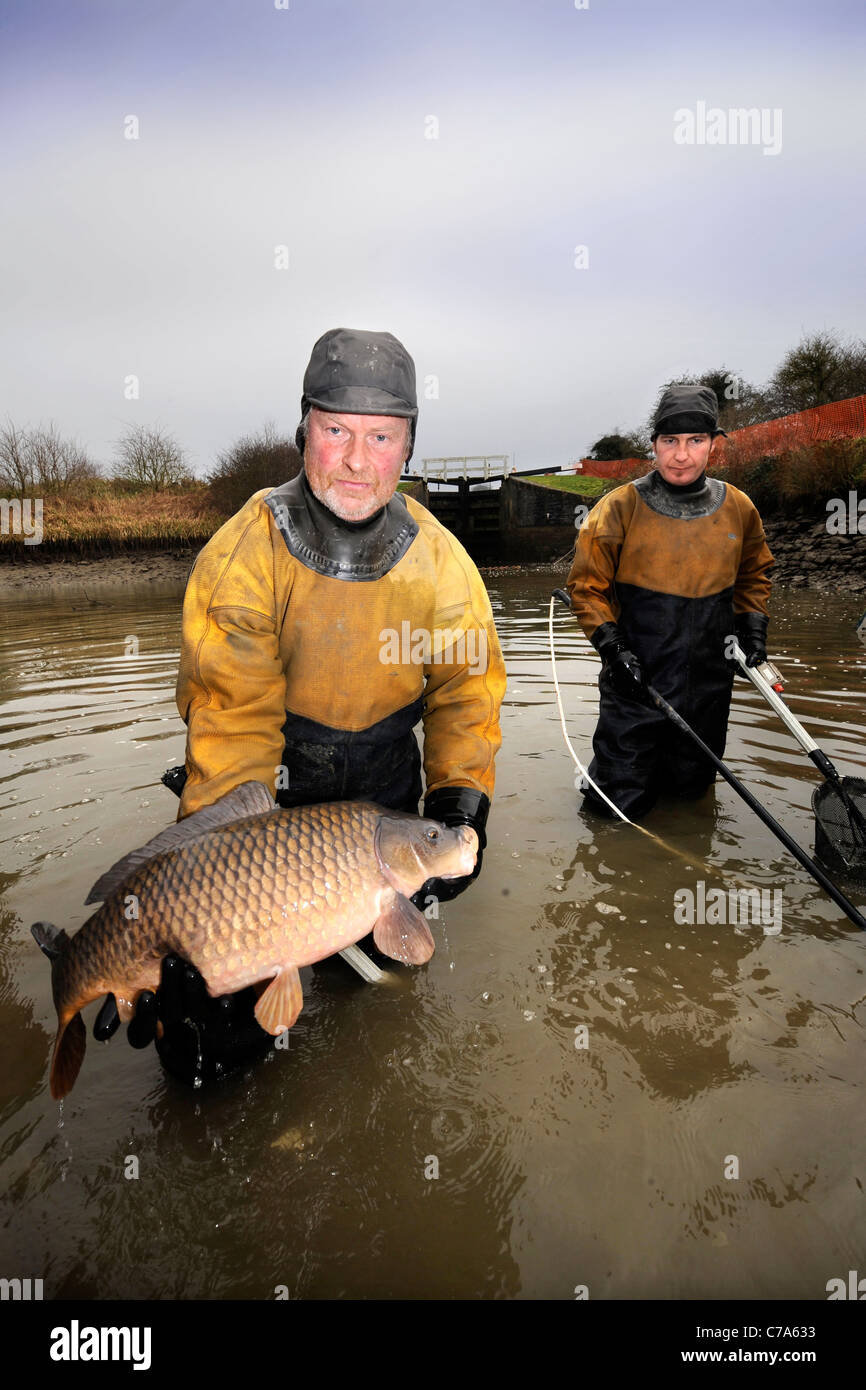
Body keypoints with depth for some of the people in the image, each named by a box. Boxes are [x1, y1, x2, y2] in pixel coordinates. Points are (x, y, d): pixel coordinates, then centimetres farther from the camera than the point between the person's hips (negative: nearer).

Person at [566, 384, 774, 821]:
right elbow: (586, 585, -3)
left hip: (708, 686, 4)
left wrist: (752, 623, 6)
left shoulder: (737, 508, 3)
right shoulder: (620, 507, -8)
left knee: (691, 788, 17)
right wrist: (612, 648, -12)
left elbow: (753, 573, 21)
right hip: (635, 682, -3)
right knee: (619, 803, 0)